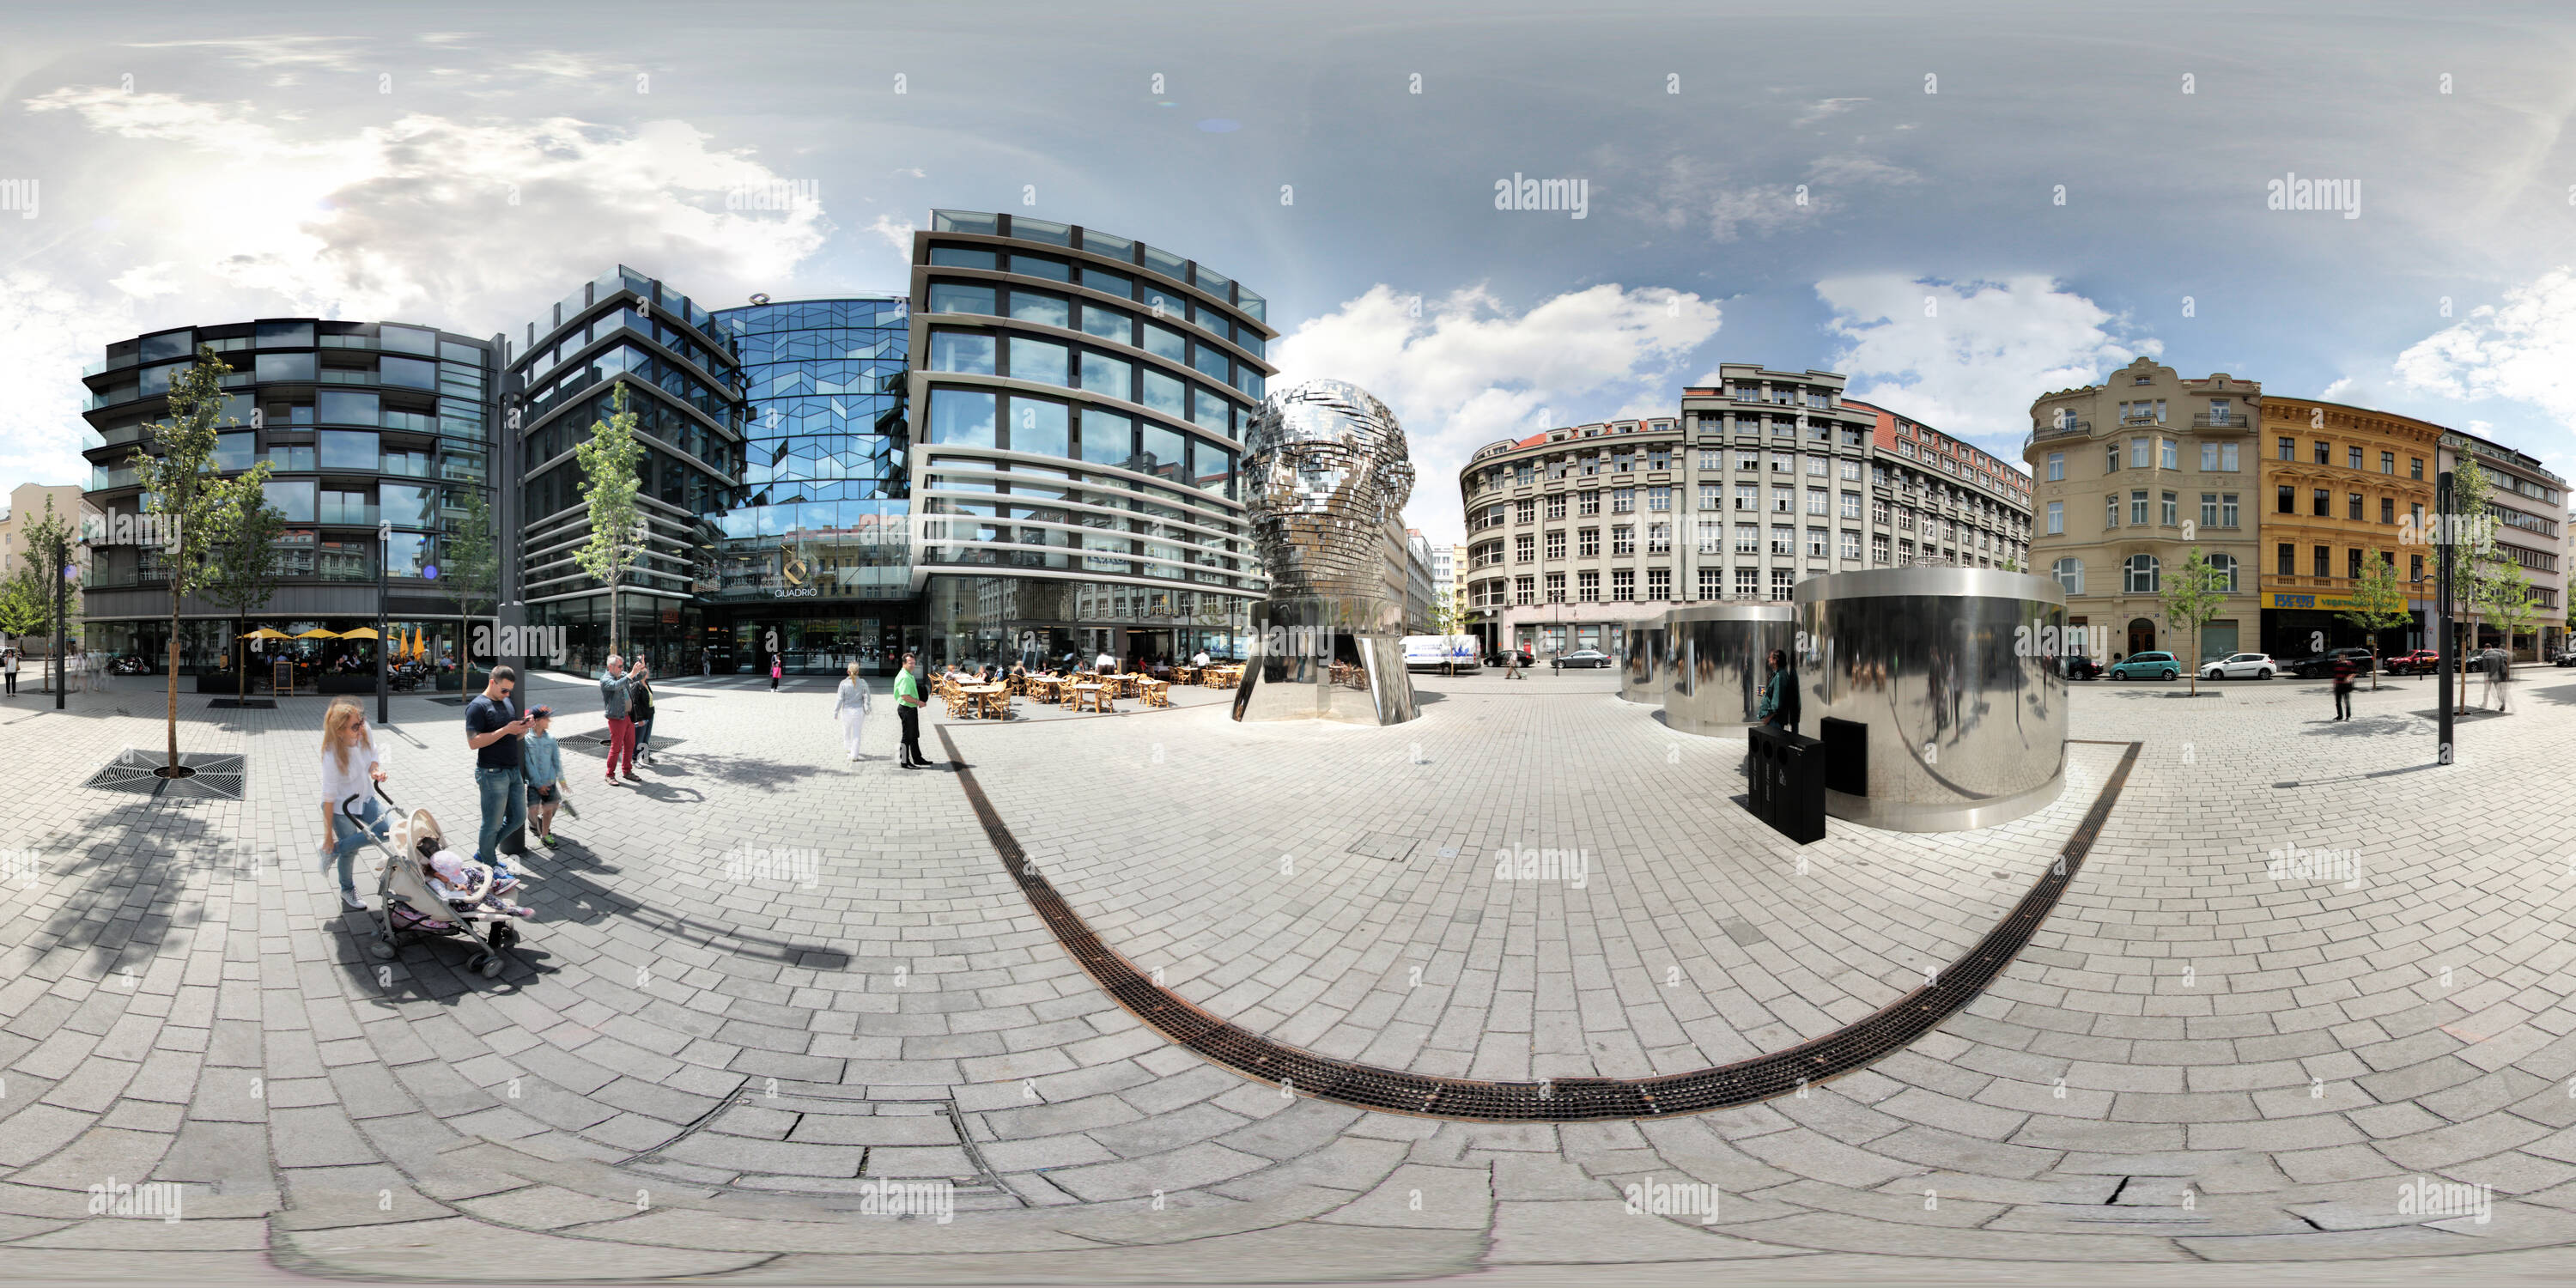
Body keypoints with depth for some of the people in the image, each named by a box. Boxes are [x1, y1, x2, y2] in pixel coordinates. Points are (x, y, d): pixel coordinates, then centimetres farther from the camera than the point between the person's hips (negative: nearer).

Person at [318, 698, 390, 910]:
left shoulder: (365, 734, -17)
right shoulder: (332, 756, -32)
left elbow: (374, 757, 3)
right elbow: (329, 797, -24)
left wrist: (376, 769, -23)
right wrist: (328, 834, -17)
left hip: (365, 799, 6)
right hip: (341, 808, -6)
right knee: (349, 851, 8)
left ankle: (334, 850, 15)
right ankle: (347, 891, 39)